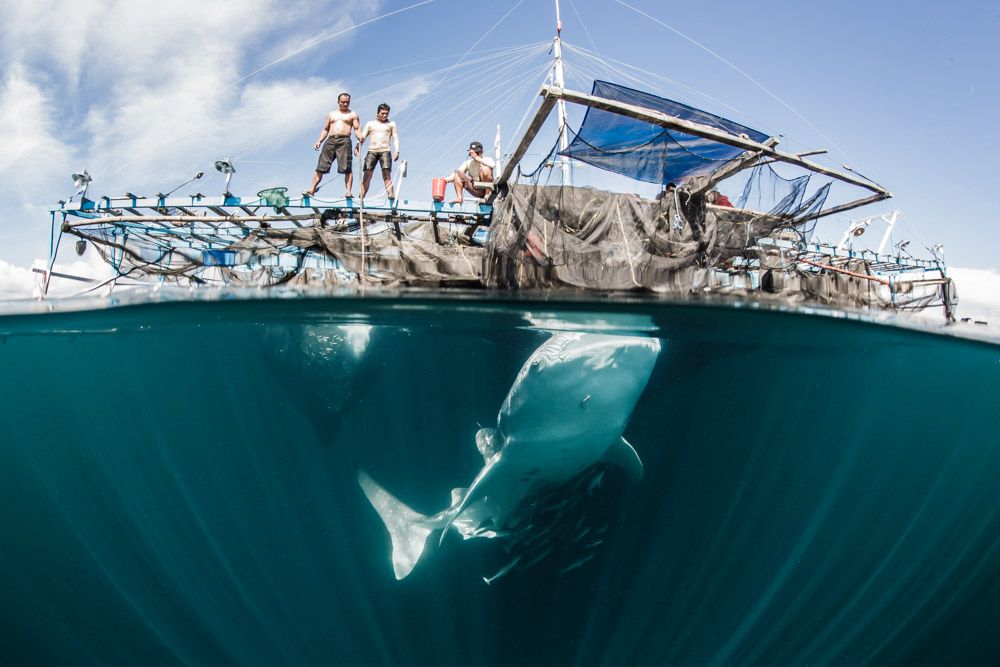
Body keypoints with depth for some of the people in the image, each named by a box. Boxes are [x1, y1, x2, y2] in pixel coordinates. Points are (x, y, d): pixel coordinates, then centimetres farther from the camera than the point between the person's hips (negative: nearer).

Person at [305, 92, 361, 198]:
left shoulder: (352, 115, 15)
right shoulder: (331, 114, 25)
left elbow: (357, 129, 5)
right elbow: (325, 129, 24)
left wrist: (360, 137, -18)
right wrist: (319, 141, 10)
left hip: (344, 140, -3)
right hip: (330, 140, 3)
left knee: (347, 168, -13)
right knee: (321, 166, -3)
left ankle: (348, 192, -15)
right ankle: (312, 189, -4)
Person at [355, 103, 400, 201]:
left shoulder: (391, 124, 17)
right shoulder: (370, 123, 21)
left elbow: (395, 139, 8)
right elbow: (362, 137, 13)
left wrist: (396, 151, -9)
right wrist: (357, 147, -6)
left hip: (385, 151, -1)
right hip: (372, 151, 2)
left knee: (387, 174, -16)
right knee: (367, 175, -7)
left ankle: (391, 195, -26)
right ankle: (361, 197, -10)